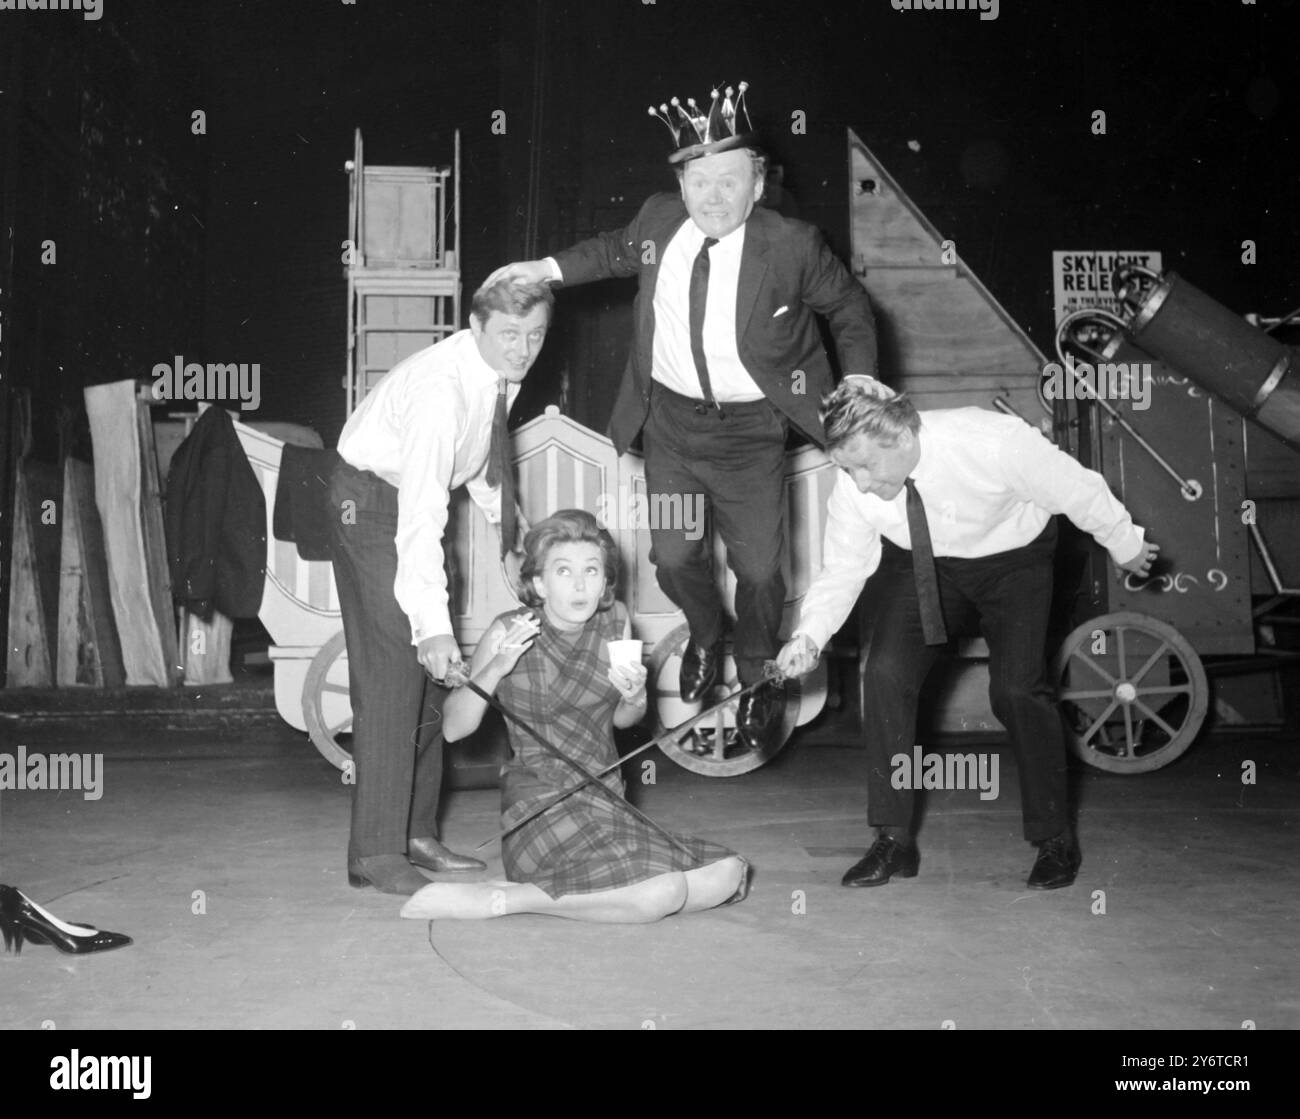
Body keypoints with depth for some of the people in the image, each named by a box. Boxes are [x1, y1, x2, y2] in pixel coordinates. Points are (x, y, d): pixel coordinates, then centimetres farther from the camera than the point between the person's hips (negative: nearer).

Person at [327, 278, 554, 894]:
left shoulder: (504, 367, -8)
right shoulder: (440, 387, -34)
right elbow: (420, 513, -41)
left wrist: (500, 510, 5)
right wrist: (433, 623, -46)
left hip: (420, 500, 9)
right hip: (373, 502, -9)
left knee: (434, 670, 8)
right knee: (393, 671, -15)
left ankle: (417, 832, 16)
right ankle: (376, 853, -11)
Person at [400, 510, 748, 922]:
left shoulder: (615, 621, 4)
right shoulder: (508, 632, -9)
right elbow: (453, 728, -9)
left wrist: (635, 698, -6)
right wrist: (496, 668, -24)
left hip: (607, 800, 7)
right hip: (541, 806, -7)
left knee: (729, 875, -5)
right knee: (660, 893, -26)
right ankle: (497, 898, -14)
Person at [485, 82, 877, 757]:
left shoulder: (791, 246, -16)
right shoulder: (659, 220, -6)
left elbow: (849, 308, 1)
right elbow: (620, 250, 19)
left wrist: (859, 383, -8)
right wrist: (549, 268, 8)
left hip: (749, 429, -3)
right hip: (670, 418, 3)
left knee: (758, 567, 6)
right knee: (673, 556, 12)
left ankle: (758, 677, 35)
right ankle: (705, 637, 48)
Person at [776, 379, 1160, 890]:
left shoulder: (990, 442, -36)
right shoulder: (851, 492, -24)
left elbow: (1076, 489, -20)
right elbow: (842, 570, -11)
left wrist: (1124, 543, -3)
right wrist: (808, 635, -29)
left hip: (1014, 562, -3)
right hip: (929, 566, 3)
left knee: (1017, 689, -18)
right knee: (885, 671, -17)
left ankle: (1055, 841, 7)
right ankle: (893, 840, -3)